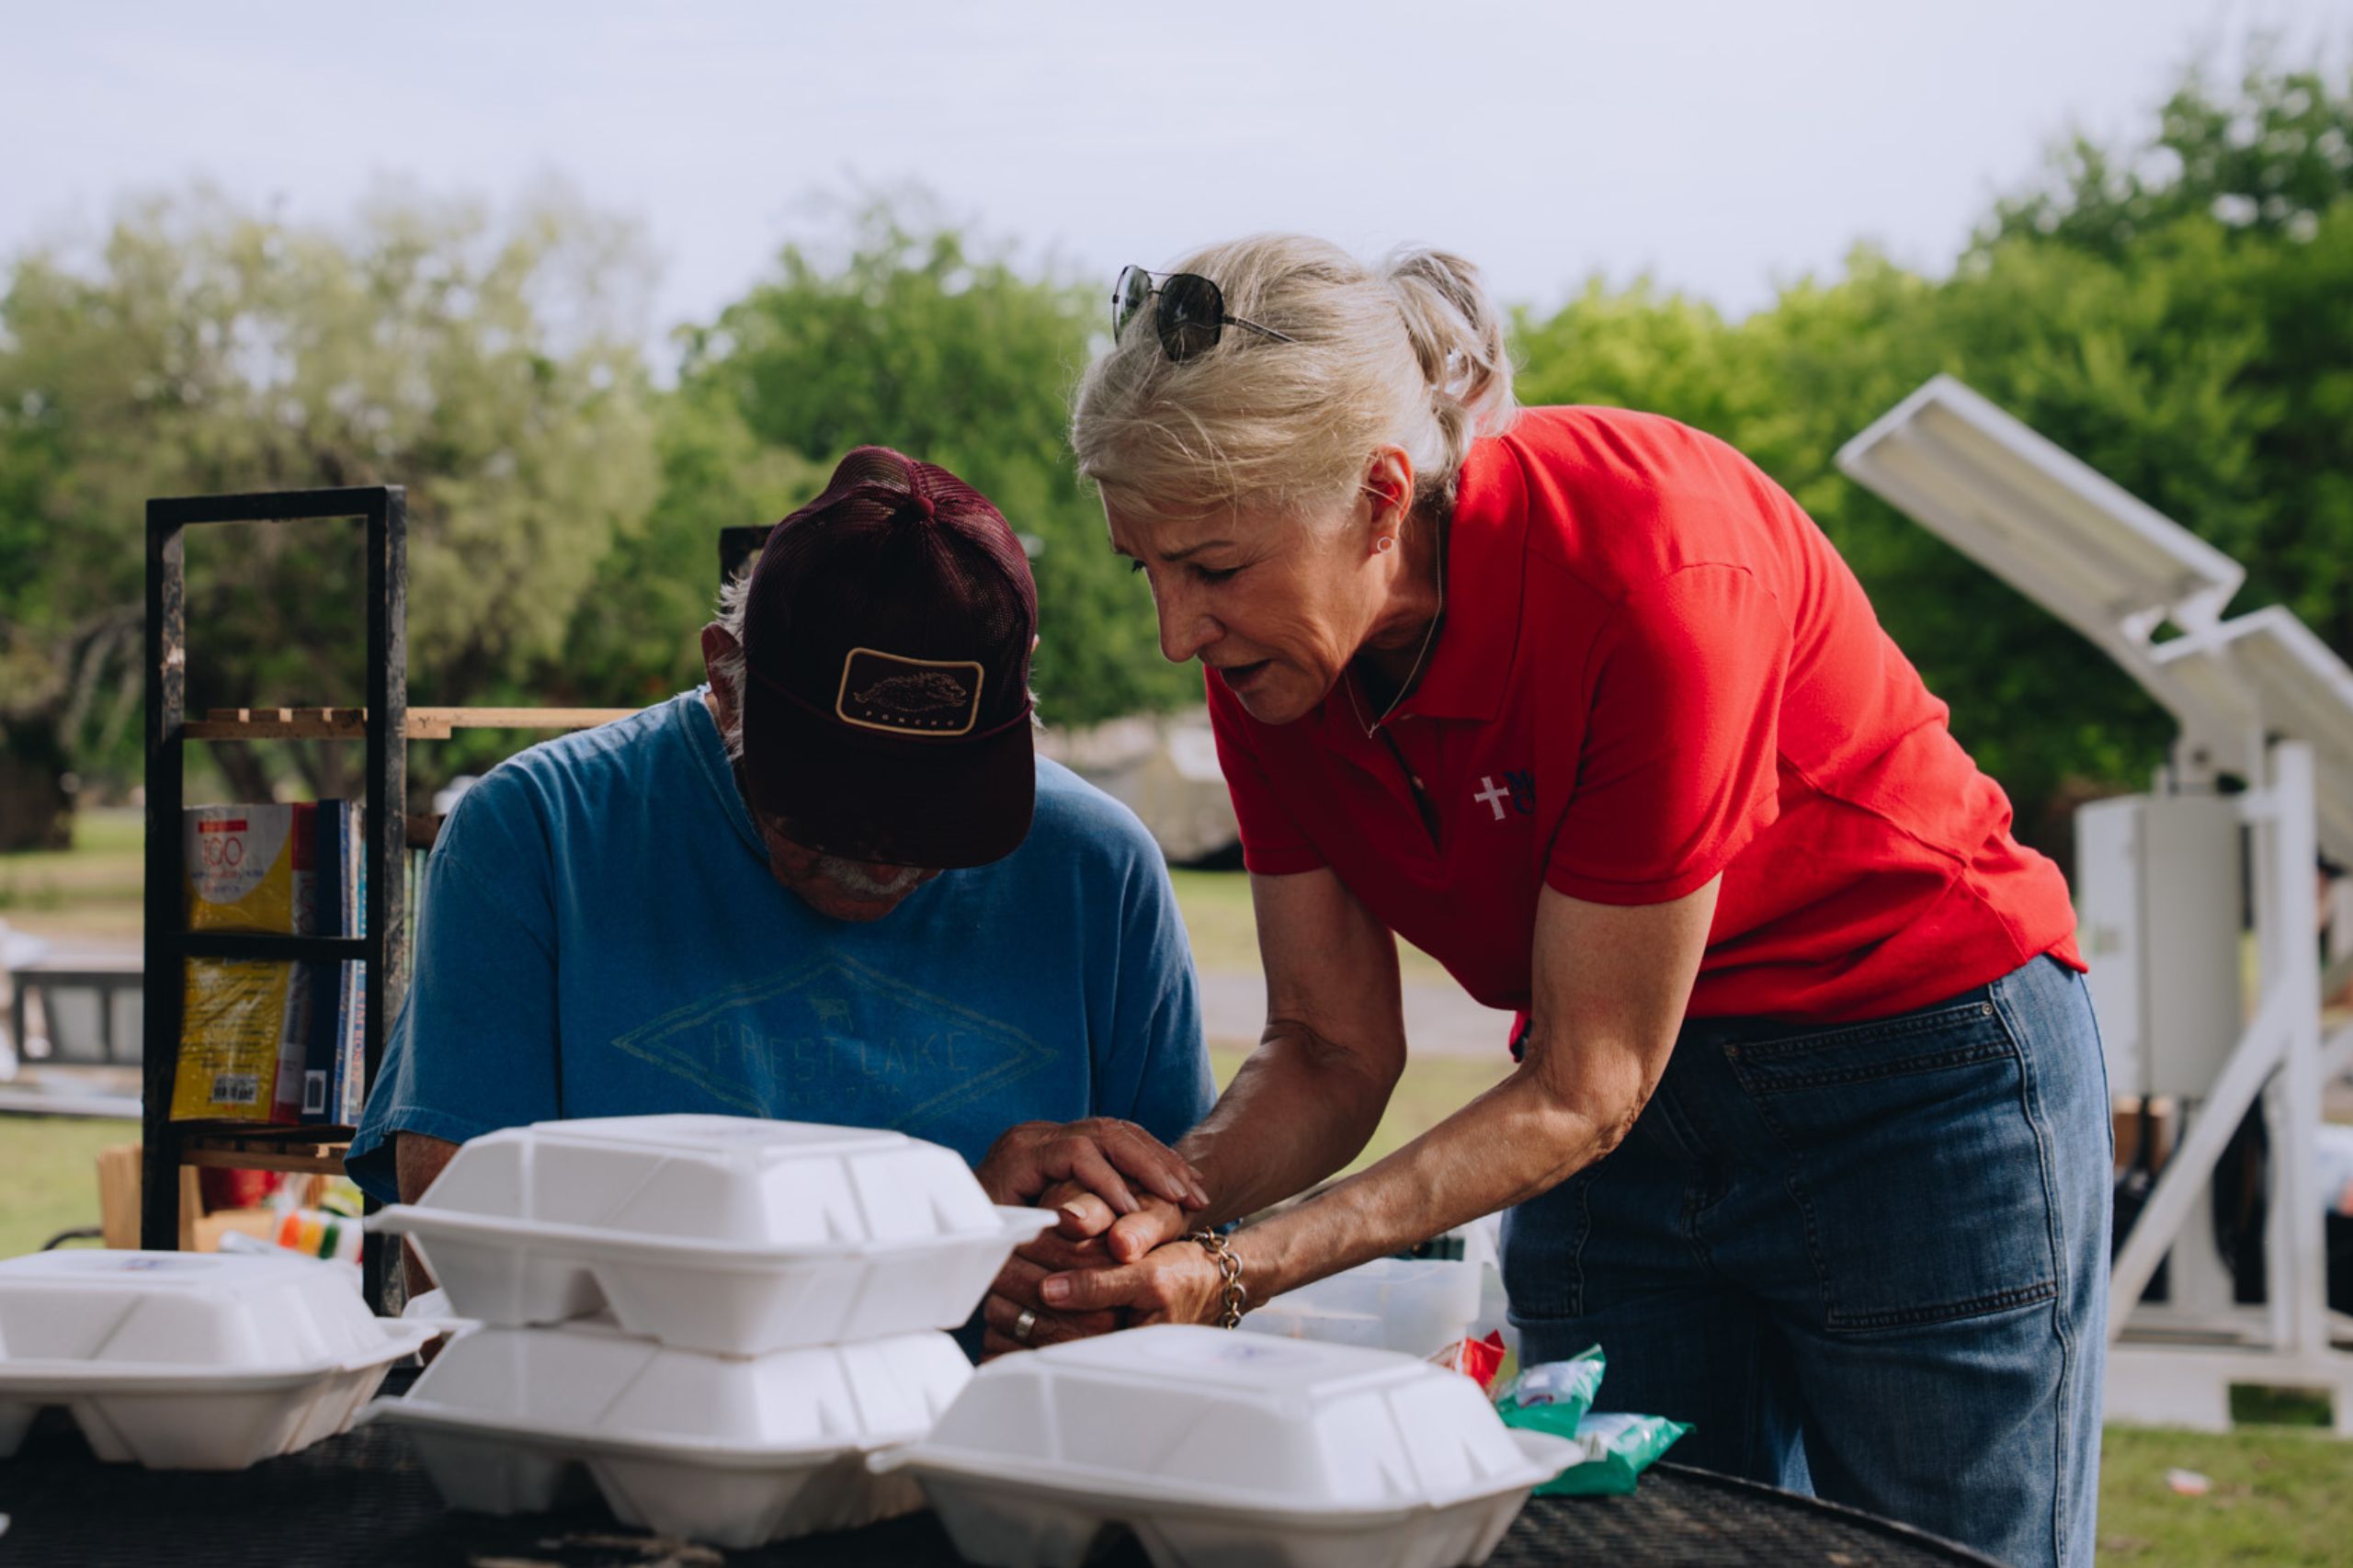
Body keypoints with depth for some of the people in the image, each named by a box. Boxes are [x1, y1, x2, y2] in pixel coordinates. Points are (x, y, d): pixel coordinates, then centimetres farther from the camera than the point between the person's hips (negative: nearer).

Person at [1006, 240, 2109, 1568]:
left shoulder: (1654, 566, -31)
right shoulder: (1265, 652, -12)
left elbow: (1582, 1089, -26)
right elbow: (1333, 1050, -6)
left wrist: (1238, 1272, -33)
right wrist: (1172, 1194, -26)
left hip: (1915, 1070, -5)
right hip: (1626, 1099, 5)